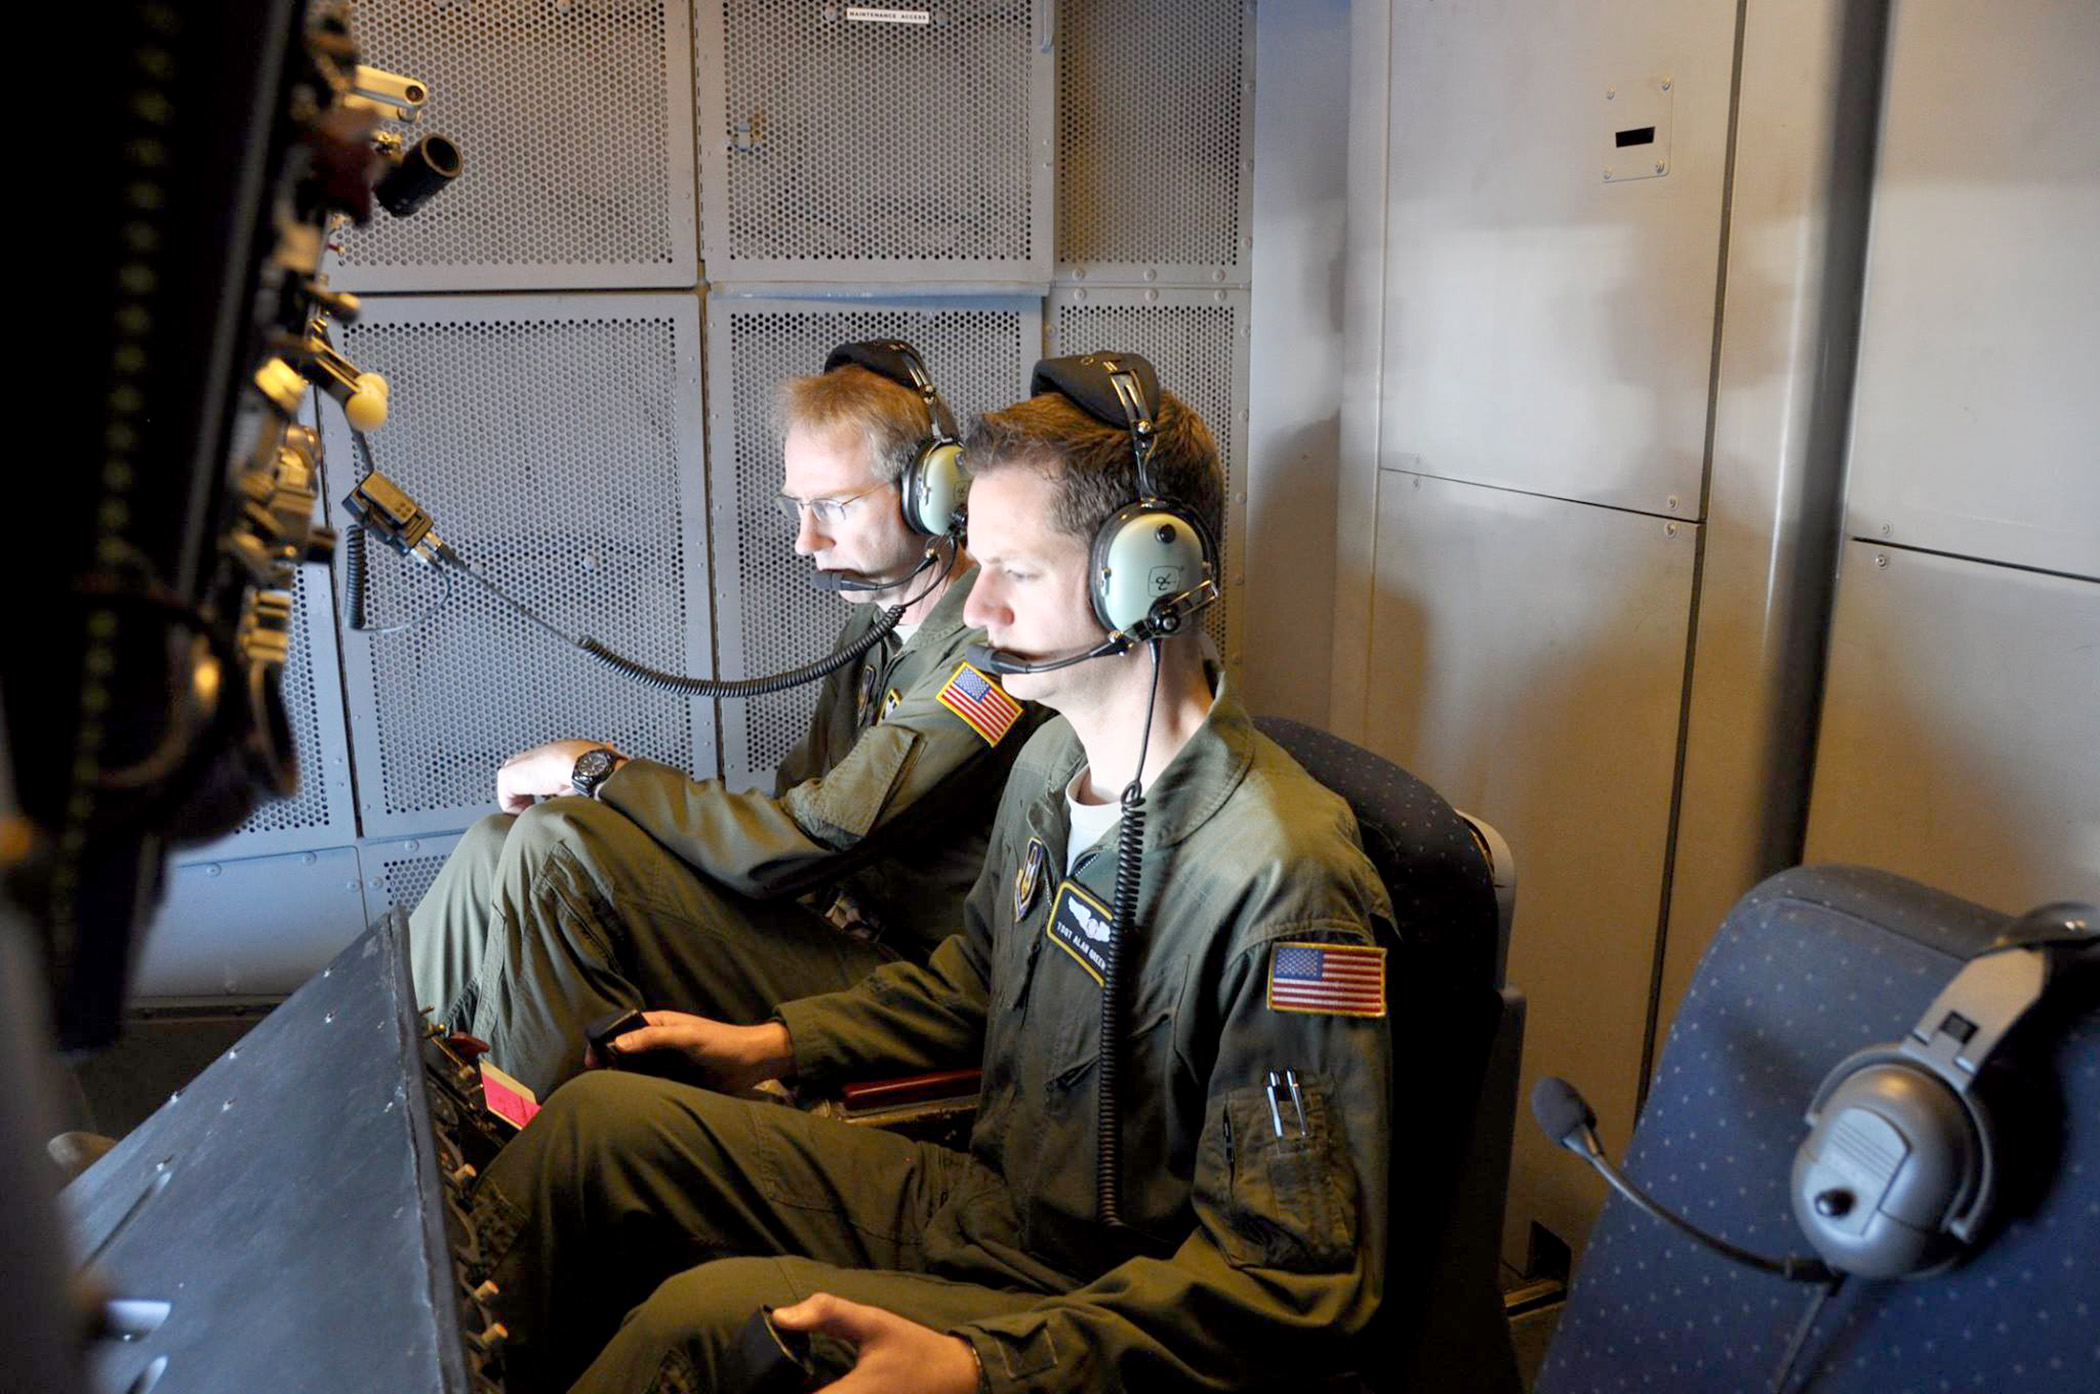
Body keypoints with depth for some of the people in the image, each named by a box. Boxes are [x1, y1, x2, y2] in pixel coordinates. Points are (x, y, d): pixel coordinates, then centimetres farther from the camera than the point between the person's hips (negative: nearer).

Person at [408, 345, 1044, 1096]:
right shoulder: (879, 619, 11)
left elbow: (796, 845, -25)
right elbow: (800, 797, 14)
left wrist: (596, 767, -11)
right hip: (832, 915, 9)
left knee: (555, 844, -22)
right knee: (496, 844, 1)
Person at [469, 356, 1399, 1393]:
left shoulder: (1282, 882, -28)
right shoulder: (1053, 760, 2)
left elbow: (1293, 1276, -27)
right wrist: (775, 1044, 11)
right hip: (972, 1192, 8)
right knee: (600, 1116, 2)